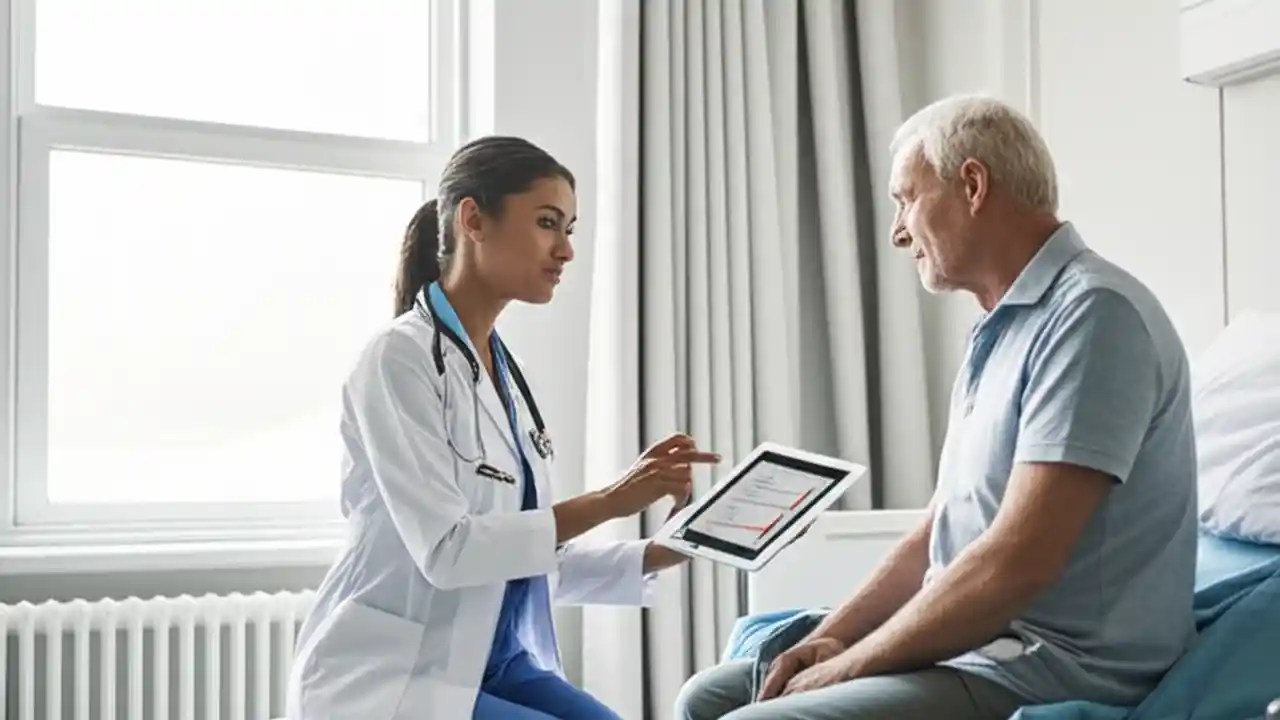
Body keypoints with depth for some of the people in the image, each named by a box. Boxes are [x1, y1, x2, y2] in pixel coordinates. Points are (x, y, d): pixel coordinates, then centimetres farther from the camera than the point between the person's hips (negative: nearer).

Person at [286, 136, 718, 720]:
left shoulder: (503, 368, 10)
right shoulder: (401, 357, -14)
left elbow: (527, 552, 11)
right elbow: (446, 550, -21)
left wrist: (659, 555, 0)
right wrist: (605, 503, -23)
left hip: (493, 664, 8)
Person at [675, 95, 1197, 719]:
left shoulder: (1092, 312, -16)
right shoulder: (1002, 332, 17)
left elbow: (1018, 561, -25)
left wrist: (848, 666, -14)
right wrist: (829, 639, 3)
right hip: (972, 646, 10)